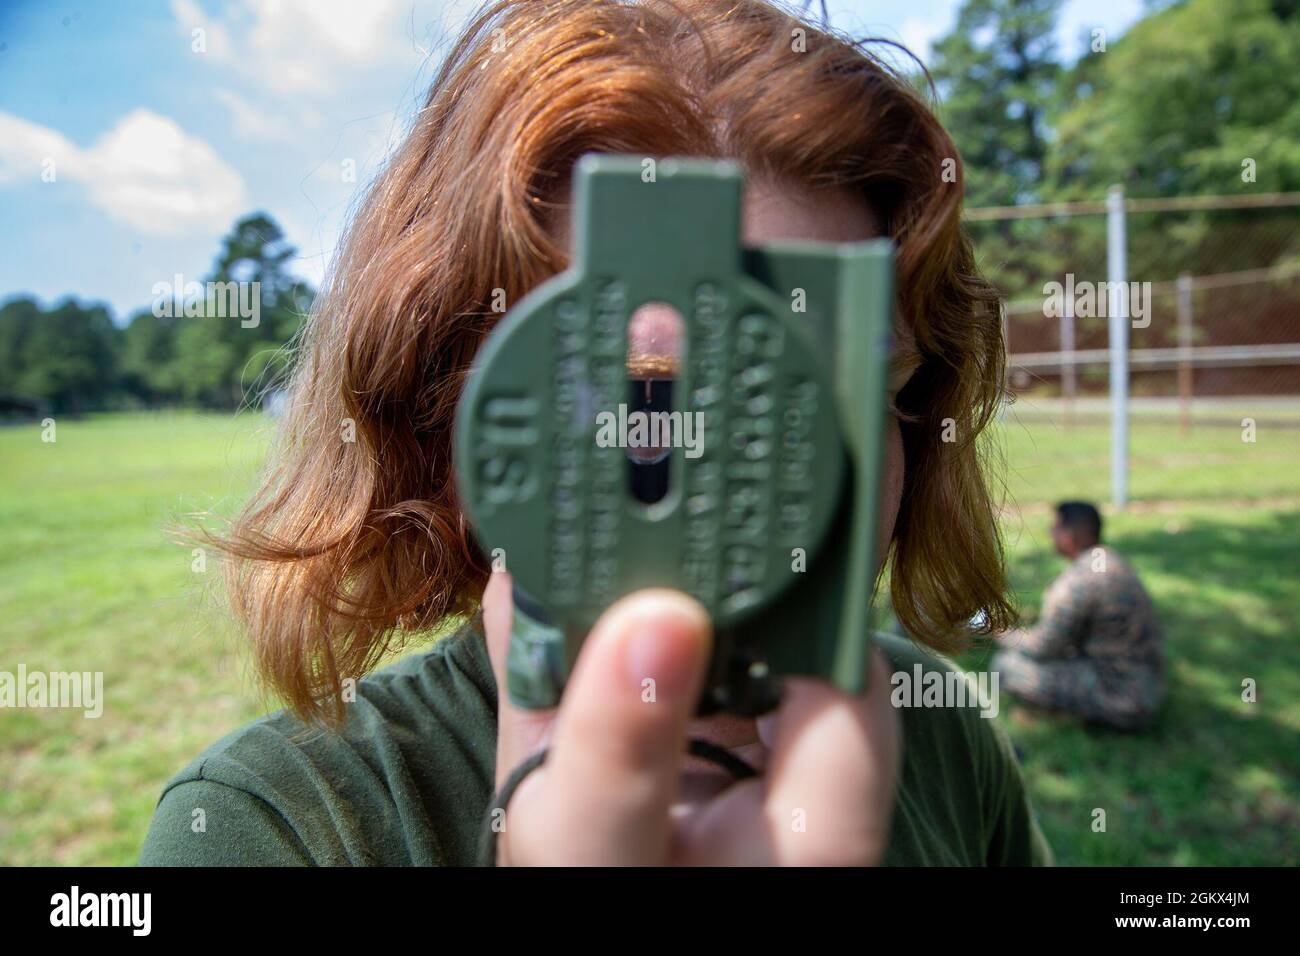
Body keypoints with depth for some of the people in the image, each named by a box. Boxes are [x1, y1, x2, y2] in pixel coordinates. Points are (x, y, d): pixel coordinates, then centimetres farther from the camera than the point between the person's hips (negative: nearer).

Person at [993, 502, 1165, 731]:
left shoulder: (1076, 582, -25)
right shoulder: (1110, 560, 3)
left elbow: (1043, 648, -17)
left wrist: (1004, 635, 1)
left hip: (1123, 702, -9)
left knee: (1005, 665, -15)